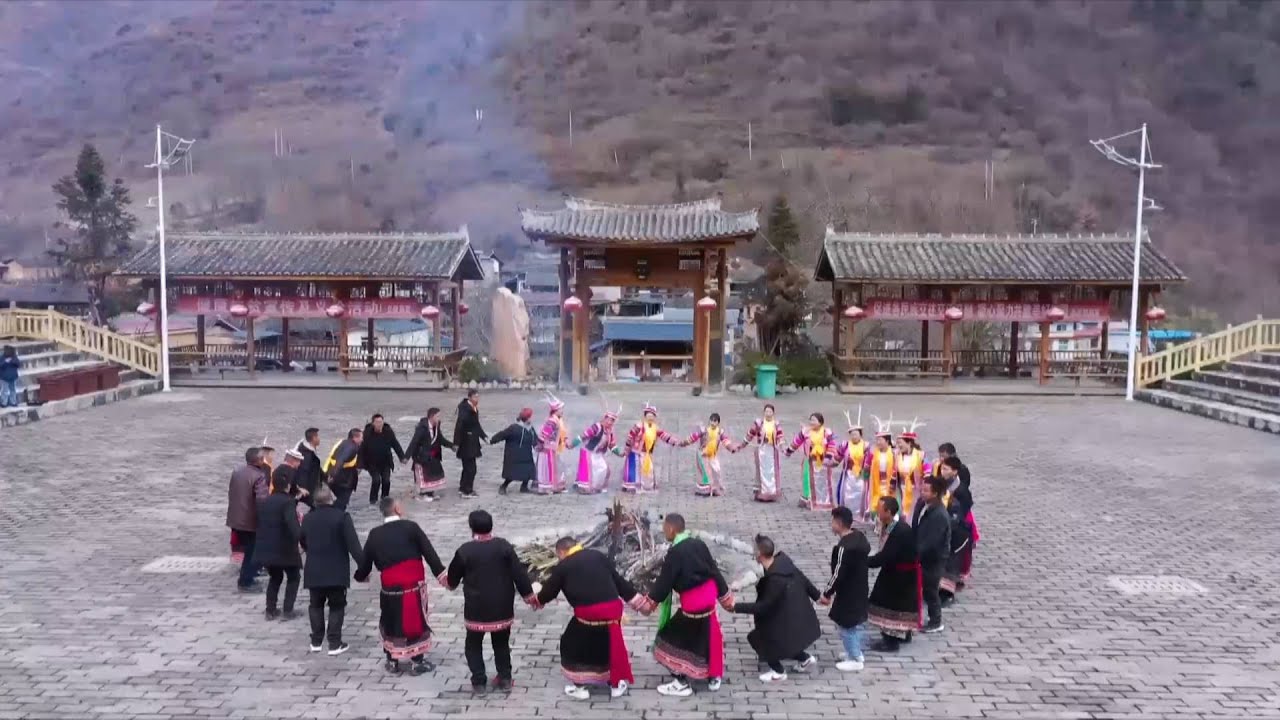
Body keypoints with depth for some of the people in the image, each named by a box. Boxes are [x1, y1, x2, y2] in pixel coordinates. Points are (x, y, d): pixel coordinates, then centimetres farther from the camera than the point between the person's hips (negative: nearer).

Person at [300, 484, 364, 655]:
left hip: (314, 571, 4)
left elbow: (303, 543, 16)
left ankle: (316, 642, 20)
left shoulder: (307, 518, 3)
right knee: (336, 606, 5)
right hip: (336, 571, -4)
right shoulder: (342, 516, -12)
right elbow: (353, 544, -16)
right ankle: (334, 644, 3)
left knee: (316, 605, 17)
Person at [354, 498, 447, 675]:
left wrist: (360, 576, 32)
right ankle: (418, 662, 18)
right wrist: (441, 574, -6)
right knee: (416, 622, 11)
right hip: (414, 586, -2)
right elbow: (429, 552, -10)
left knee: (390, 622, 20)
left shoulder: (375, 534, 1)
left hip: (390, 588, 2)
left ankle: (392, 662, 27)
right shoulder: (411, 527, -8)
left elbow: (365, 561, 10)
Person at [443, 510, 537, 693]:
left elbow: (453, 577, 5)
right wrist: (529, 595, 4)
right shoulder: (504, 546, -7)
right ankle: (504, 678, 21)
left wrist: (449, 582, 29)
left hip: (476, 607, -2)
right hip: (502, 606, 2)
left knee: (474, 644, 16)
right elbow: (519, 573, -6)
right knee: (502, 643, 19)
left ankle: (478, 681, 14)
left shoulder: (465, 550, -10)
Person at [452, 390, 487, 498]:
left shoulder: (475, 409, 8)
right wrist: (456, 443, -24)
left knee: (468, 466, 17)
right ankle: (467, 491, 4)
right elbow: (459, 426, -22)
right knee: (470, 467, -5)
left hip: (472, 442, 9)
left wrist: (484, 436, 11)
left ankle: (463, 488, 28)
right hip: (466, 442, -9)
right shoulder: (464, 409, -20)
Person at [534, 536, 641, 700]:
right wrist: (636, 600, 17)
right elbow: (619, 580, 12)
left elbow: (550, 590, 15)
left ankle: (578, 687, 23)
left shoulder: (563, 567, 3)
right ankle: (616, 684, 33)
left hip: (587, 613, -4)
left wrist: (538, 600, 37)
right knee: (611, 646, 23)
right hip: (612, 608, 4)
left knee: (573, 645, 18)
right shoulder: (598, 556, 13)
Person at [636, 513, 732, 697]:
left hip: (692, 601, -7)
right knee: (708, 638, 21)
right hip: (708, 595, 7)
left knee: (674, 639, 7)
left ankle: (681, 684, 10)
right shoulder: (699, 544, 2)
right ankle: (713, 678, 32)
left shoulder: (675, 553, -17)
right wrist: (725, 597, 18)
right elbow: (714, 570, 8)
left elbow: (664, 581, -11)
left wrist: (649, 603, 3)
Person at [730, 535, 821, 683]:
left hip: (788, 618, -8)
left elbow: (764, 606, -26)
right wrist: (817, 595, 17)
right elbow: (802, 578, 2)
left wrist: (736, 607, -22)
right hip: (798, 613, 8)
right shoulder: (782, 560, -11)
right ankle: (805, 659, 35)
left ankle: (778, 672, 24)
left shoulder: (775, 579, -35)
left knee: (760, 638, 9)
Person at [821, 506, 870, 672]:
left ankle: (854, 660, 18)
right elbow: (867, 550, 15)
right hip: (859, 589, 9)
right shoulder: (859, 536, -2)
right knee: (856, 622, 24)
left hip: (848, 593, -9)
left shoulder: (844, 547, -31)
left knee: (847, 626, 6)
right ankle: (856, 652, 38)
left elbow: (838, 574, -26)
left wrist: (827, 593, -13)